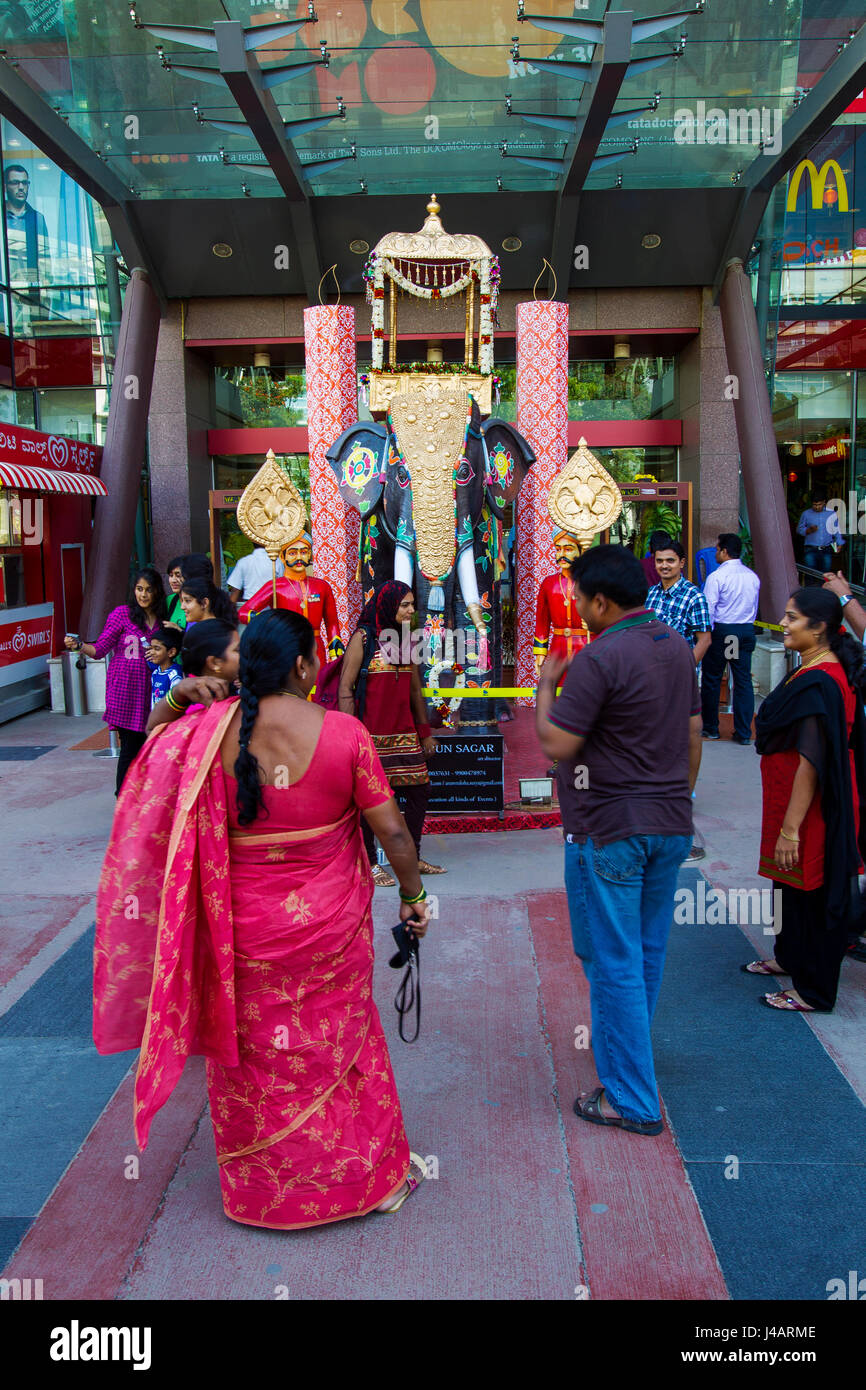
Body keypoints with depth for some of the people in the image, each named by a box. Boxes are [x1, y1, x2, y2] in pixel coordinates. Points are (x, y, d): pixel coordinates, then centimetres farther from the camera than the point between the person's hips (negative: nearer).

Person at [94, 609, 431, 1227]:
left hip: (245, 929, 1)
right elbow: (392, 830, -12)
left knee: (253, 1054, 20)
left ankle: (265, 1188, 39)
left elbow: (150, 788, 2)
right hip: (331, 924, -1)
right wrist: (413, 894, 3)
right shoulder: (342, 732, -17)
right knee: (341, 1042, 20)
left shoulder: (206, 732, -13)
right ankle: (370, 1174, 37)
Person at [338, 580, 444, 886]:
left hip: (404, 732, 7)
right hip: (372, 733, -7)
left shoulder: (405, 638, 14)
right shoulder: (363, 638, -6)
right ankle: (369, 863, 13)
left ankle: (412, 857, 23)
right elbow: (345, 689, -10)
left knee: (419, 791, 8)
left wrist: (425, 731, 17)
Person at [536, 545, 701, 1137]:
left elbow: (557, 745, -18)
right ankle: (626, 1055, 40)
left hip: (610, 831, -8)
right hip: (671, 825, 8)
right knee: (648, 954, 21)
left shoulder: (601, 657, -19)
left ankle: (632, 1101, 10)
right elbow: (694, 732, 13)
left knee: (614, 964, 2)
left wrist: (546, 685, -3)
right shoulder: (677, 645, 6)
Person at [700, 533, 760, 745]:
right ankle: (744, 733, 6)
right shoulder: (753, 577, 8)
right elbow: (754, 608, 15)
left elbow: (708, 608, -12)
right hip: (746, 631, 5)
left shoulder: (717, 576, -11)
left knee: (711, 680, 8)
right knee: (743, 680, 6)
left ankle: (710, 728, 16)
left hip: (721, 630, -5)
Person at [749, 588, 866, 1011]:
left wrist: (790, 828, -25)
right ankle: (790, 956, 44)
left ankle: (814, 991, 21)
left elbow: (811, 765, -28)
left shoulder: (816, 684, -26)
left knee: (813, 892, 5)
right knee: (795, 884, 24)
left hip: (813, 810, -10)